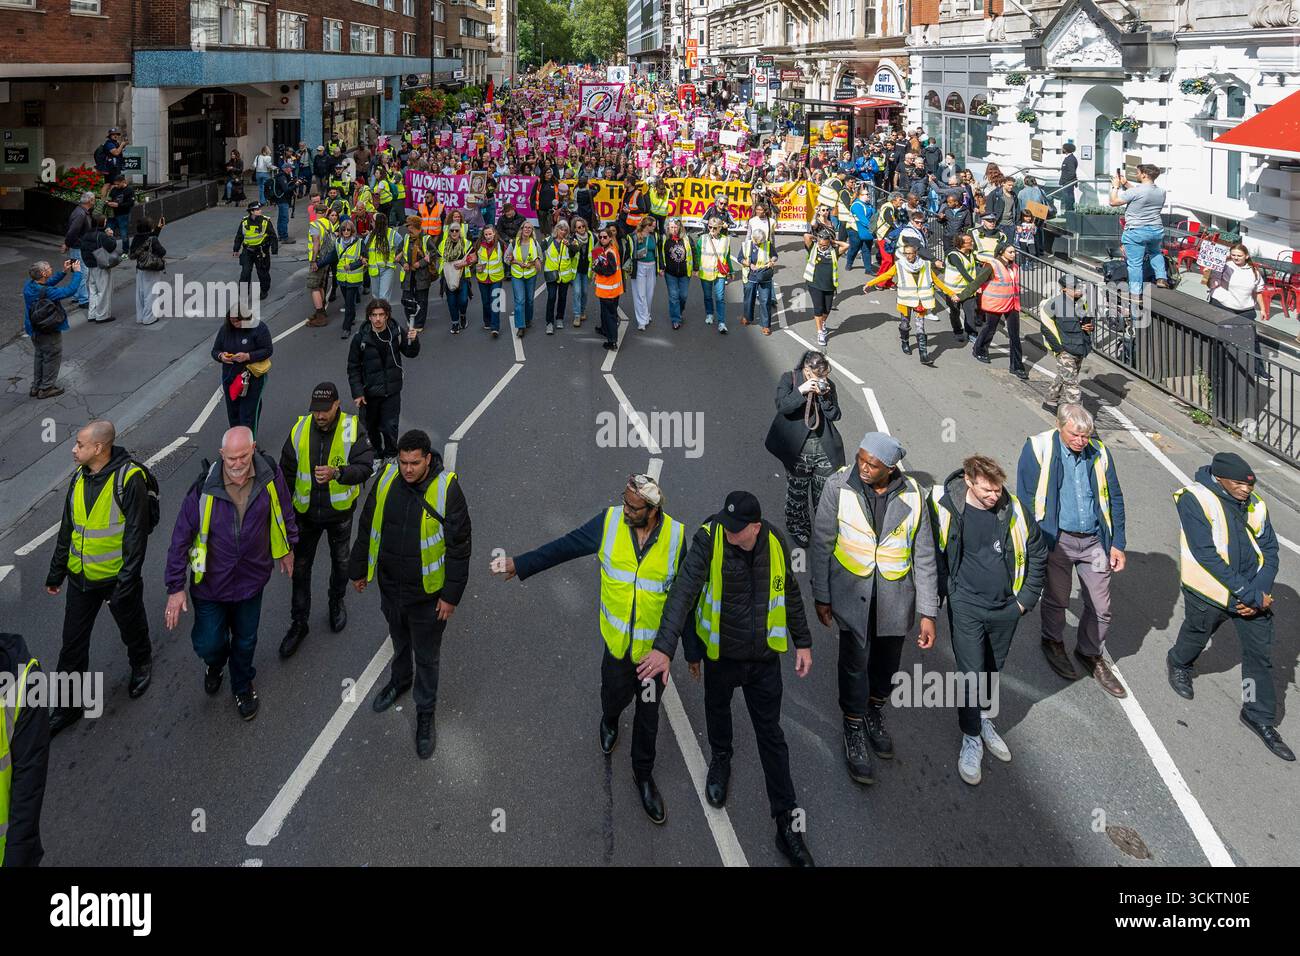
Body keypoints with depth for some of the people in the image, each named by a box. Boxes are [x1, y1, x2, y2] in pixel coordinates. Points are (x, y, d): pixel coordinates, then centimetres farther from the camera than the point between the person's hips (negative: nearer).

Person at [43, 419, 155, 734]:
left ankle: (141, 664, 48)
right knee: (73, 643, 10)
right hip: (81, 578, 6)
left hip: (116, 577, -6)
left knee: (132, 629, 19)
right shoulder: (80, 478, 1)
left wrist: (126, 583, -20)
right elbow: (67, 529, 12)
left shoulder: (129, 479, -21)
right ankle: (68, 705, 21)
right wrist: (56, 572, 16)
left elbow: (136, 535, -20)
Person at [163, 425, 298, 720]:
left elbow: (284, 509, 3)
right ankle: (216, 662, 44)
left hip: (251, 580, 2)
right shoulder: (205, 489, -25)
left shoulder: (269, 474, -18)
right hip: (210, 583, -2)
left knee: (245, 641, 20)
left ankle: (242, 686, 50)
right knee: (208, 644, 5)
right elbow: (181, 538, -15)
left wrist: (287, 547, 15)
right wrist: (176, 588, -13)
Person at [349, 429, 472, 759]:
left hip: (427, 594, -4)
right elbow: (367, 527, 4)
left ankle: (425, 715, 30)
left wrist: (451, 595, -13)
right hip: (390, 585, 4)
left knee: (427, 657, 12)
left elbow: (459, 546, -15)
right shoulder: (386, 479, -11)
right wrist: (359, 569, 12)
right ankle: (400, 680, 57)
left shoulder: (446, 490, -23)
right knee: (399, 641, 29)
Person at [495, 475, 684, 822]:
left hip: (655, 647, -1)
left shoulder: (676, 537, -17)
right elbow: (565, 546, -1)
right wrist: (520, 564, 1)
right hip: (617, 640, 1)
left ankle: (643, 774, 38)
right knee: (614, 698, 21)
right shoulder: (609, 523, -14)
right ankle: (609, 721, 59)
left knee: (648, 715, 14)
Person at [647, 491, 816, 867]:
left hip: (764, 658, 1)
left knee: (772, 738, 6)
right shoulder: (709, 540, -21)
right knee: (717, 712, 25)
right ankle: (720, 760, 59)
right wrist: (665, 648, -39)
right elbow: (683, 592, -30)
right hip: (720, 656, -1)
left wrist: (802, 642, 12)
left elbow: (790, 593, 7)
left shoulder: (775, 543, -10)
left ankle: (787, 824, 13)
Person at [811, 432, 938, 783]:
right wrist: (821, 596, 0)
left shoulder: (912, 494, -11)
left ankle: (874, 714, 46)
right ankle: (854, 734, 24)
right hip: (852, 594, -2)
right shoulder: (839, 486, -15)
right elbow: (822, 543, -4)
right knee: (855, 664, 3)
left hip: (895, 596, 2)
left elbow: (924, 556, -3)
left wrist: (928, 613, -2)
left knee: (887, 664, 17)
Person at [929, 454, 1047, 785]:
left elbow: (1037, 553, 4)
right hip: (966, 606, -3)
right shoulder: (944, 505, -16)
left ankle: (984, 719, 42)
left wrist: (1027, 598, 3)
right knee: (970, 674, -2)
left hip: (1006, 607, 3)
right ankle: (971, 739, 16)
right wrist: (940, 594, -1)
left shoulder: (1013, 511, -11)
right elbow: (933, 553, -2)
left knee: (993, 669, 19)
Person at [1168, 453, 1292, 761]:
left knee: (1260, 652, 7)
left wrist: (1260, 592, -12)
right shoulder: (1195, 499, -18)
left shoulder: (1255, 505, 0)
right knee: (1195, 639, 20)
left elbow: (1269, 550, 5)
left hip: (1254, 594, 4)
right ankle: (1179, 665, 55)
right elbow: (1207, 556, -23)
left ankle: (1260, 715, 24)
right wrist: (1250, 595, -22)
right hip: (1209, 593, -4)